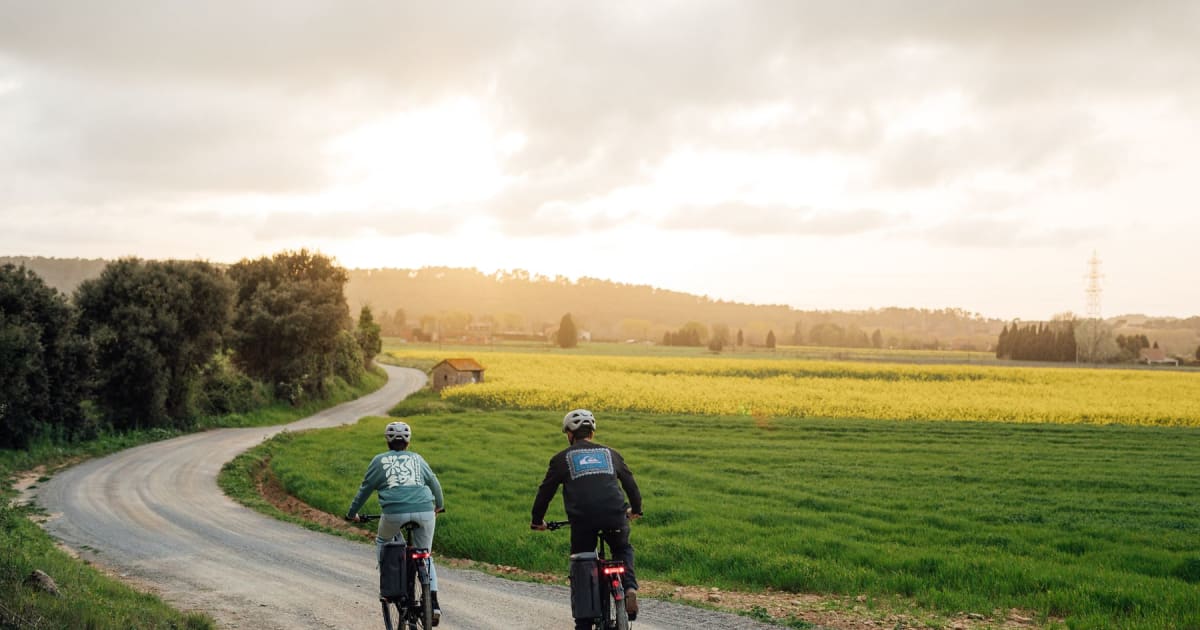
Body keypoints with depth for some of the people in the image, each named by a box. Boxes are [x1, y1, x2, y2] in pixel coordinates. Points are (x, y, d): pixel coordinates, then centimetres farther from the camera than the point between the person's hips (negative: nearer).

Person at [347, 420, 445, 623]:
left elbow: (365, 489, 18)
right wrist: (439, 506, 50)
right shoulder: (417, 459, 22)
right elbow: (434, 483, 33)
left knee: (382, 542, 29)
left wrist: (352, 513, 32)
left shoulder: (380, 460, 16)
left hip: (394, 513, -2)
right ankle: (434, 603, 4)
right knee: (425, 557, 18)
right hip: (424, 512, 2)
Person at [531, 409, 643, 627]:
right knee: (623, 550, 30)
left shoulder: (562, 458, 15)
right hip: (615, 516, 2)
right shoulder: (610, 453, 22)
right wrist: (636, 510, 47)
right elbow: (630, 483, 30)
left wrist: (537, 520, 31)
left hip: (582, 519, -2)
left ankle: (584, 623, 13)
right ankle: (629, 588, 4)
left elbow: (546, 491, 17)